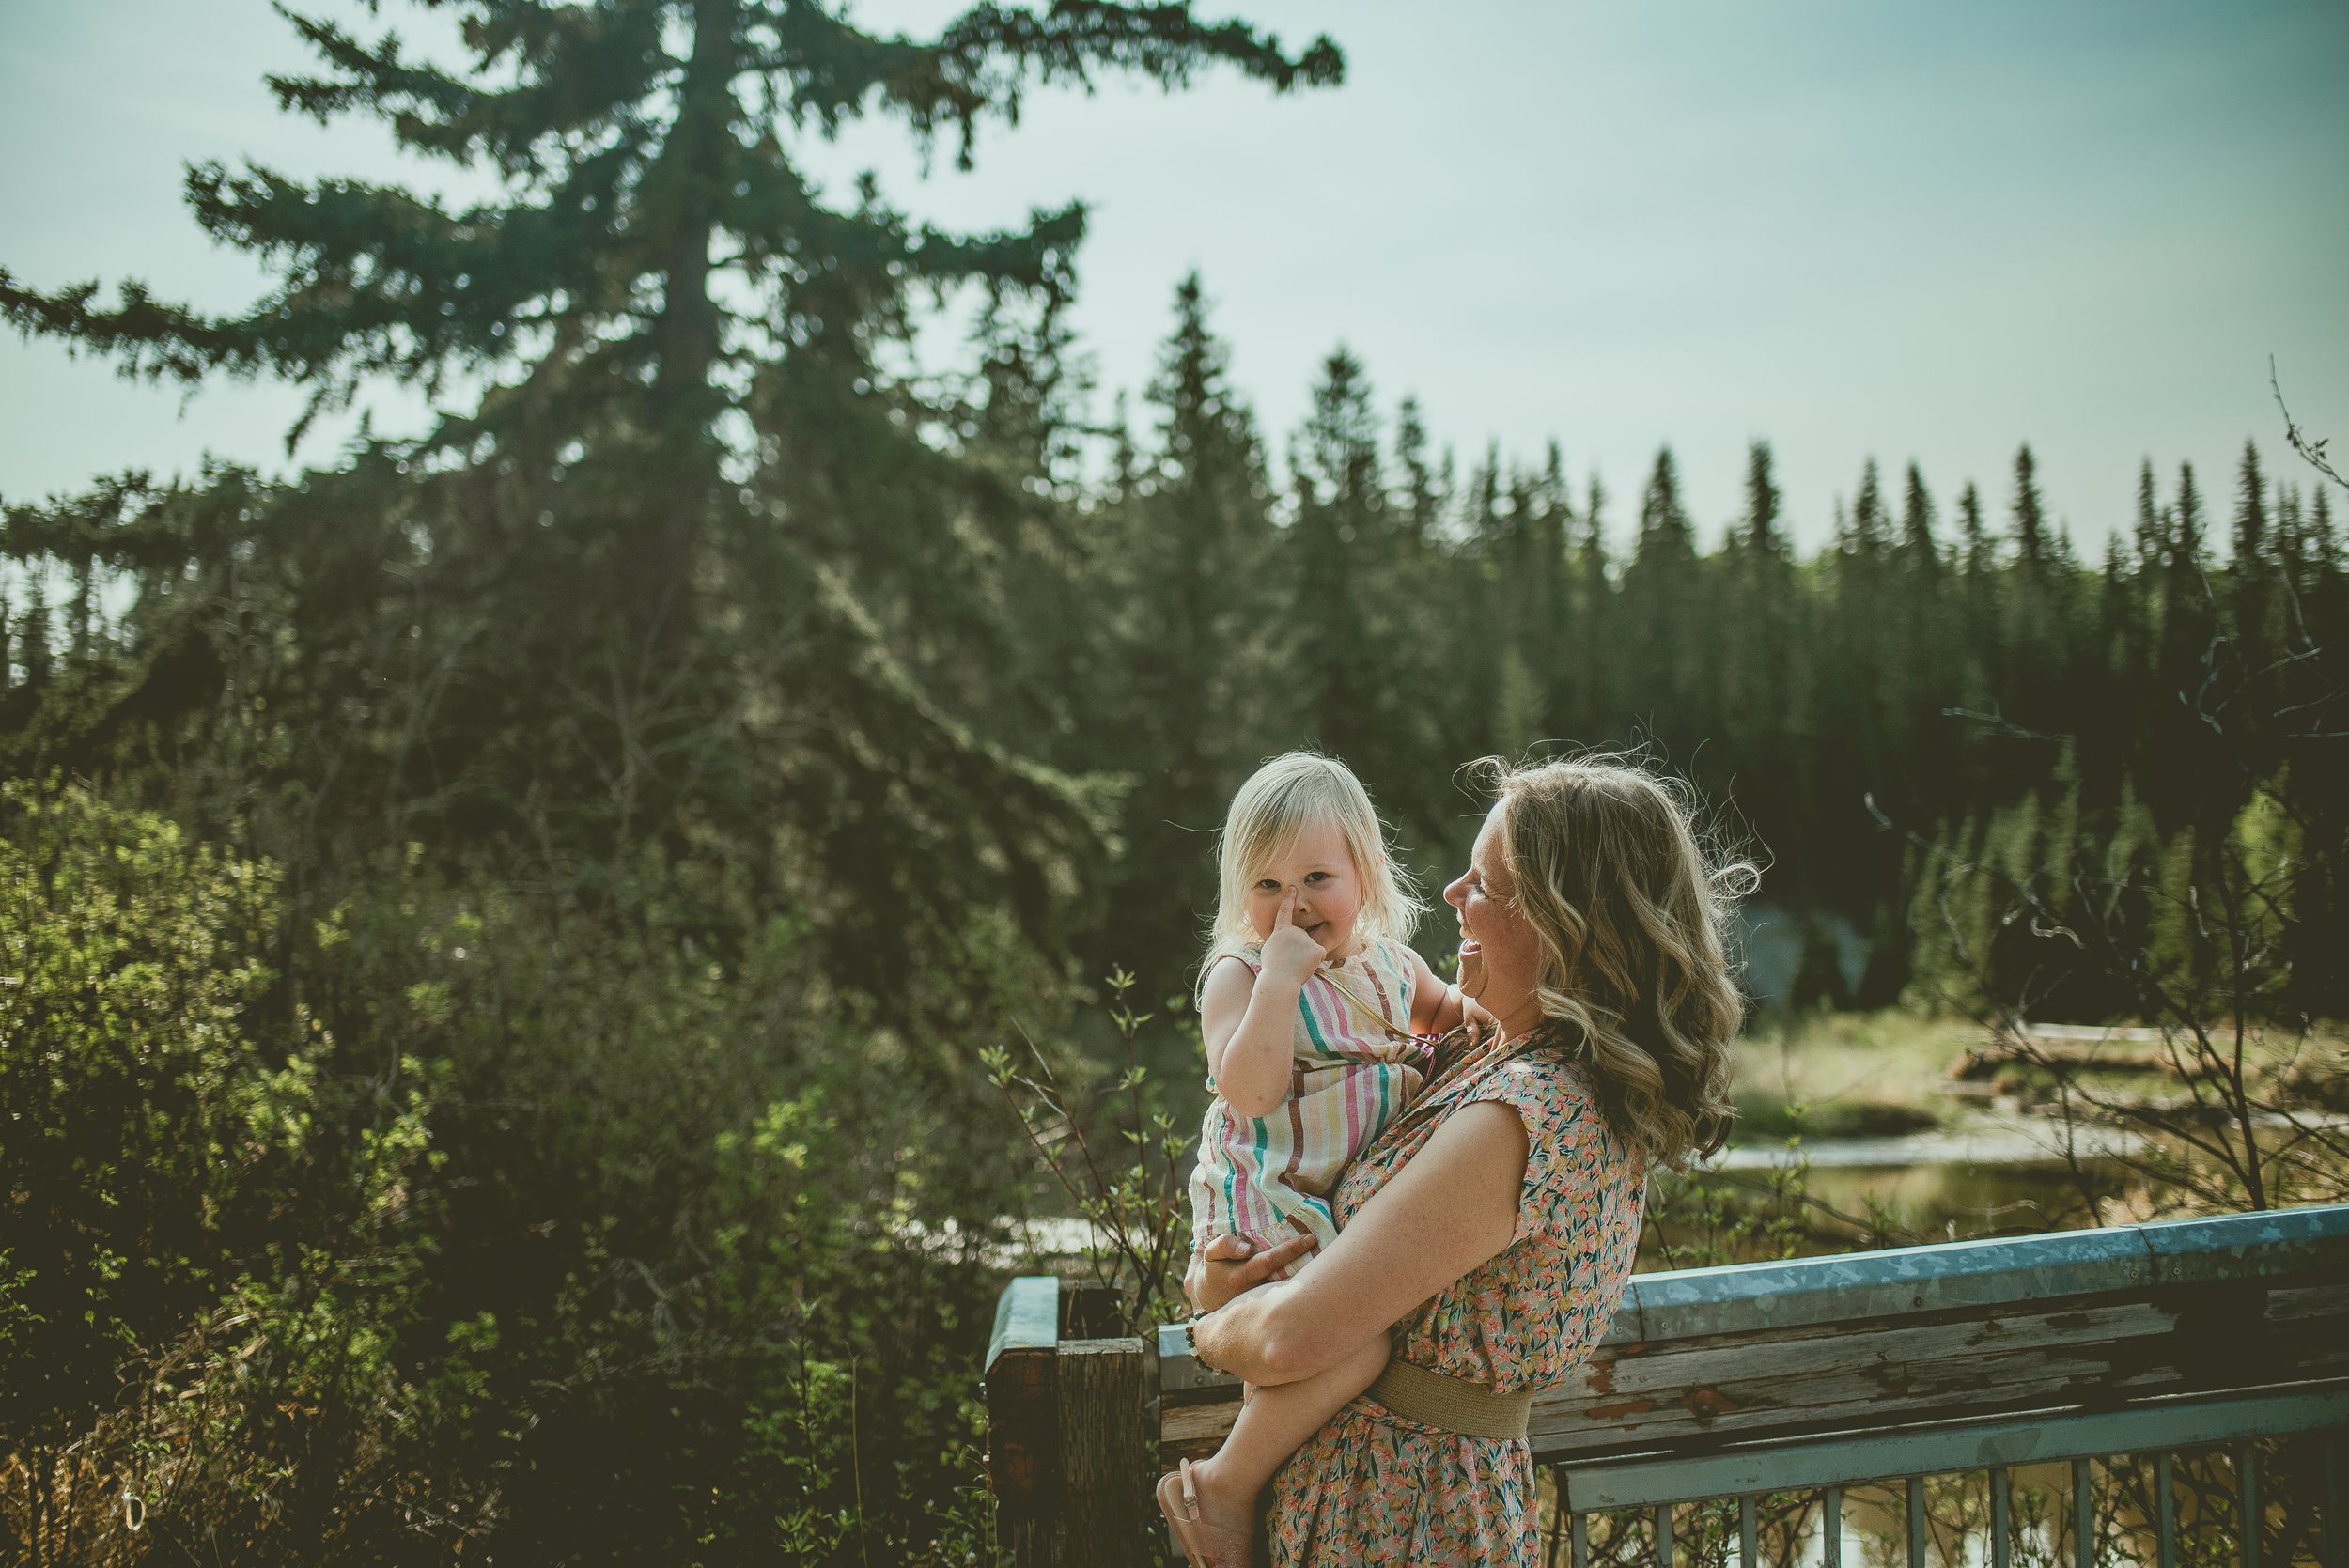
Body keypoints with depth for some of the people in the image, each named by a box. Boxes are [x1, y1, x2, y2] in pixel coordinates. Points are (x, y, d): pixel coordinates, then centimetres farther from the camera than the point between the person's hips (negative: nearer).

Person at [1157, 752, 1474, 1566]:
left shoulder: (1392, 963, 9)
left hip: (1364, 1195, 8)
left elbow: (1442, 1016, 30)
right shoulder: (1238, 975, -12)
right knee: (1355, 1336, -28)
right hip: (1265, 1202, -8)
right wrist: (1282, 975, -28)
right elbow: (1251, 1090, -27)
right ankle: (1225, 1486, -12)